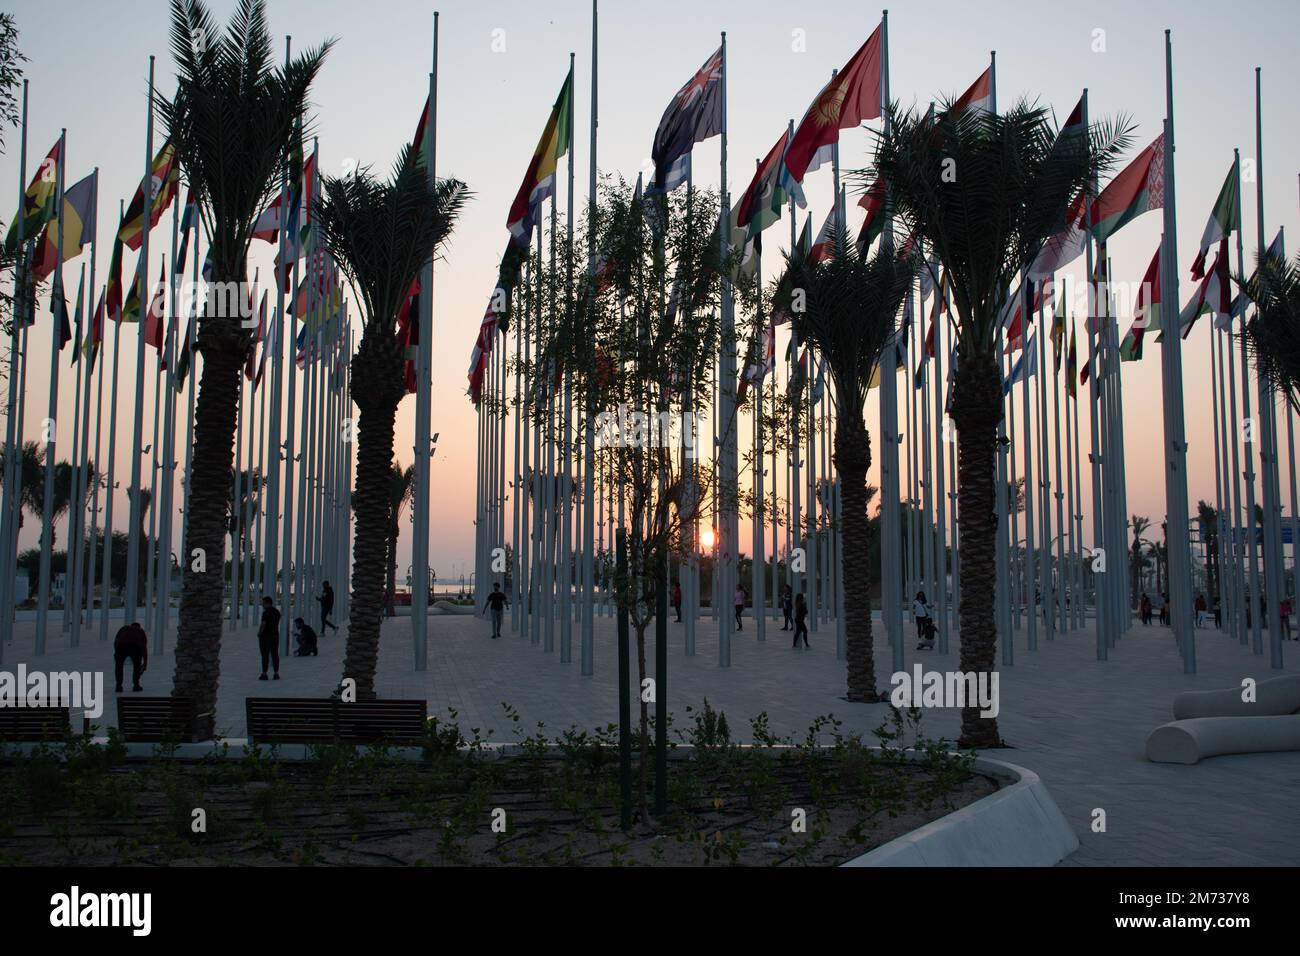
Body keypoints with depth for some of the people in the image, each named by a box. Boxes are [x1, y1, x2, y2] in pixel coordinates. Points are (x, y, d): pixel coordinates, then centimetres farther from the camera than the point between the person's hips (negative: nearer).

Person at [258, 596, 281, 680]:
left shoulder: (266, 612, -14)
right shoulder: (277, 612, 11)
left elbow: (263, 624, -19)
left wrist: (259, 633, -8)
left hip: (265, 636, -7)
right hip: (275, 635, 7)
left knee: (265, 655, -3)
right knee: (275, 654, 7)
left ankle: (264, 674, -3)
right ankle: (276, 673, 6)